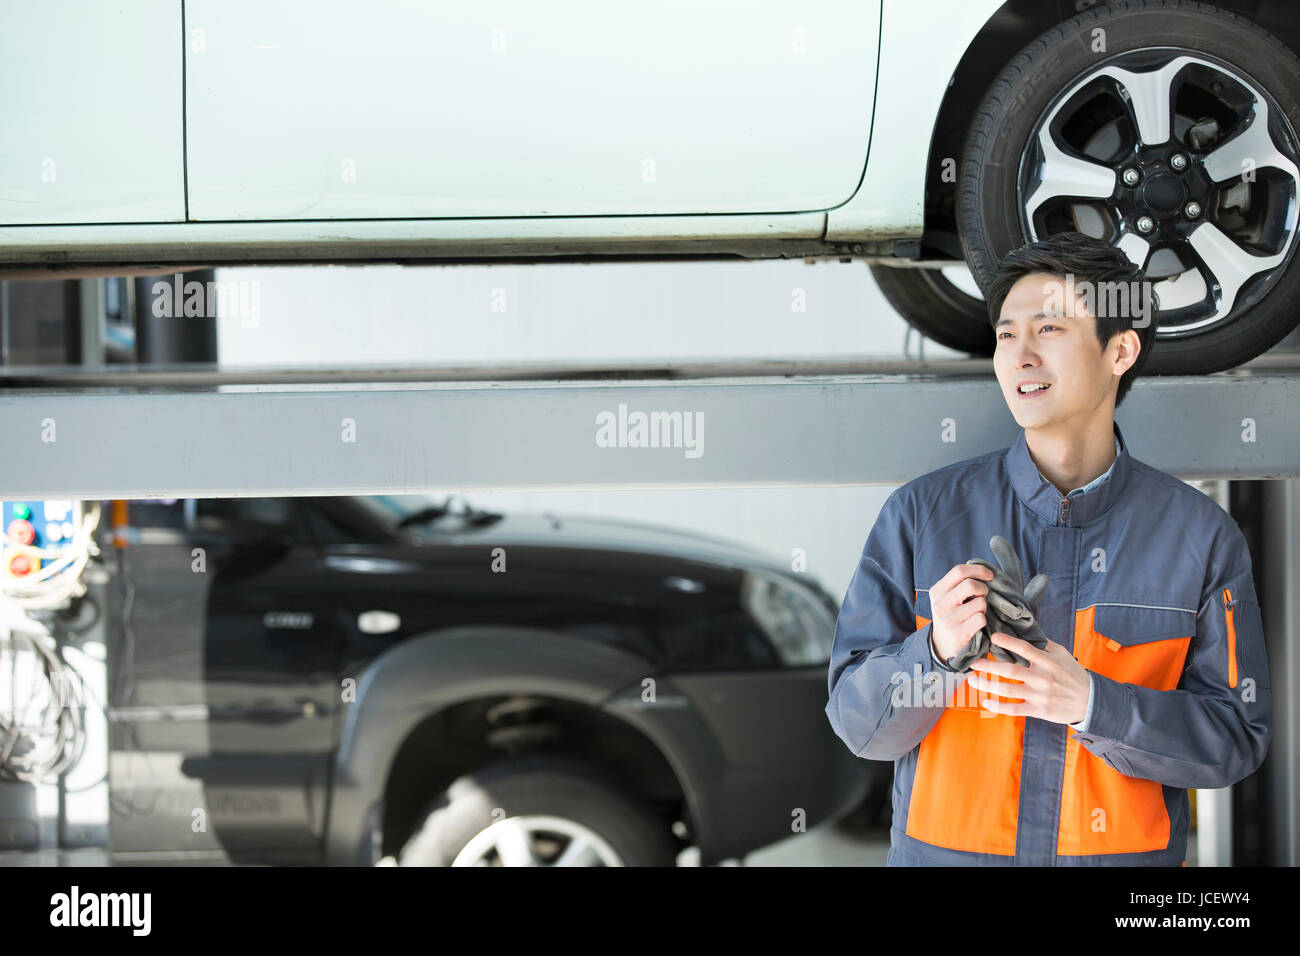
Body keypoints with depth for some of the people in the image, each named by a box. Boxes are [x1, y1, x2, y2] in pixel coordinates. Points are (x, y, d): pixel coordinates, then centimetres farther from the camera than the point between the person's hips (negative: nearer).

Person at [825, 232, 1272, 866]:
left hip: (1128, 850, 0)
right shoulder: (920, 515, -5)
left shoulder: (1200, 535, -4)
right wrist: (938, 652, -24)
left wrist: (1091, 704, -21)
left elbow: (1238, 737, -7)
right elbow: (859, 724, -6)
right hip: (944, 848, 0)